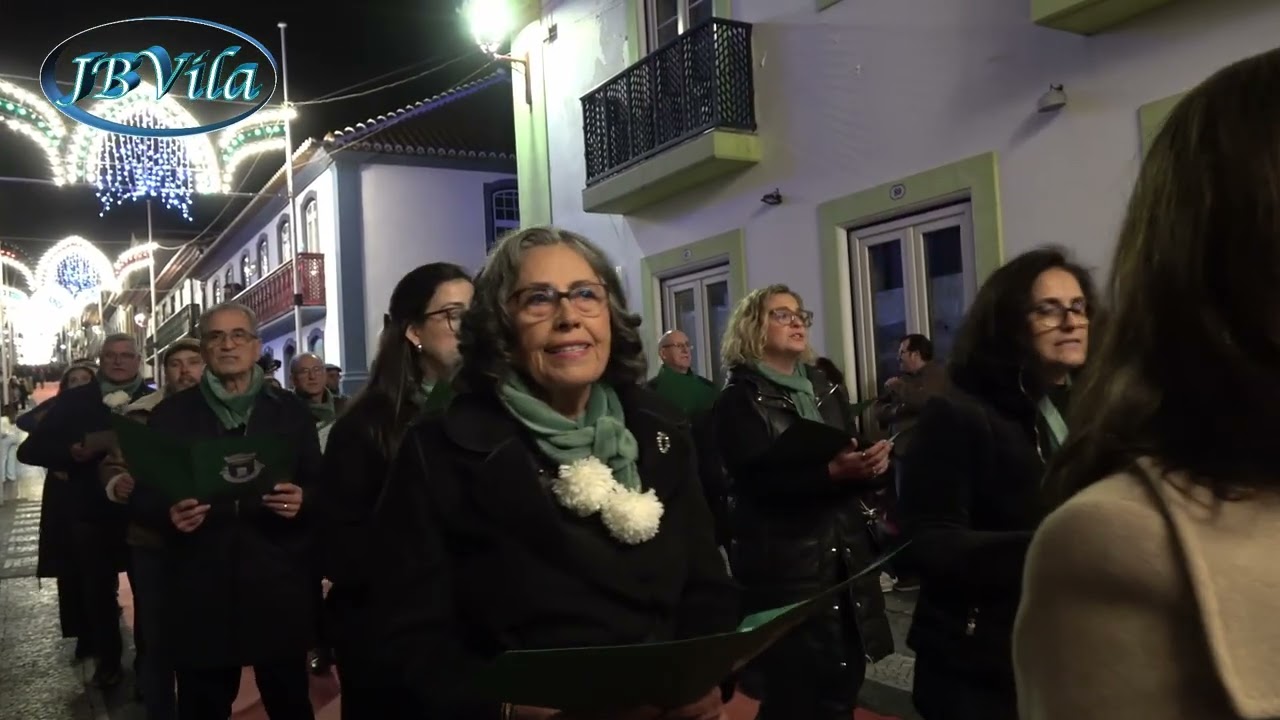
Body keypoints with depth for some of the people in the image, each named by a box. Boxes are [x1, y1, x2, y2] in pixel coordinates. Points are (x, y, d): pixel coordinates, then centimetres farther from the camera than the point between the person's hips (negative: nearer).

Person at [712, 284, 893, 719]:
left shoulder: (827, 389, 15)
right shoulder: (739, 399, -4)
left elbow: (852, 462, 11)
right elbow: (759, 481, -17)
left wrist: (871, 464, -12)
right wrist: (831, 473, -29)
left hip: (846, 556, 6)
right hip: (785, 563, -6)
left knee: (845, 684, 9)